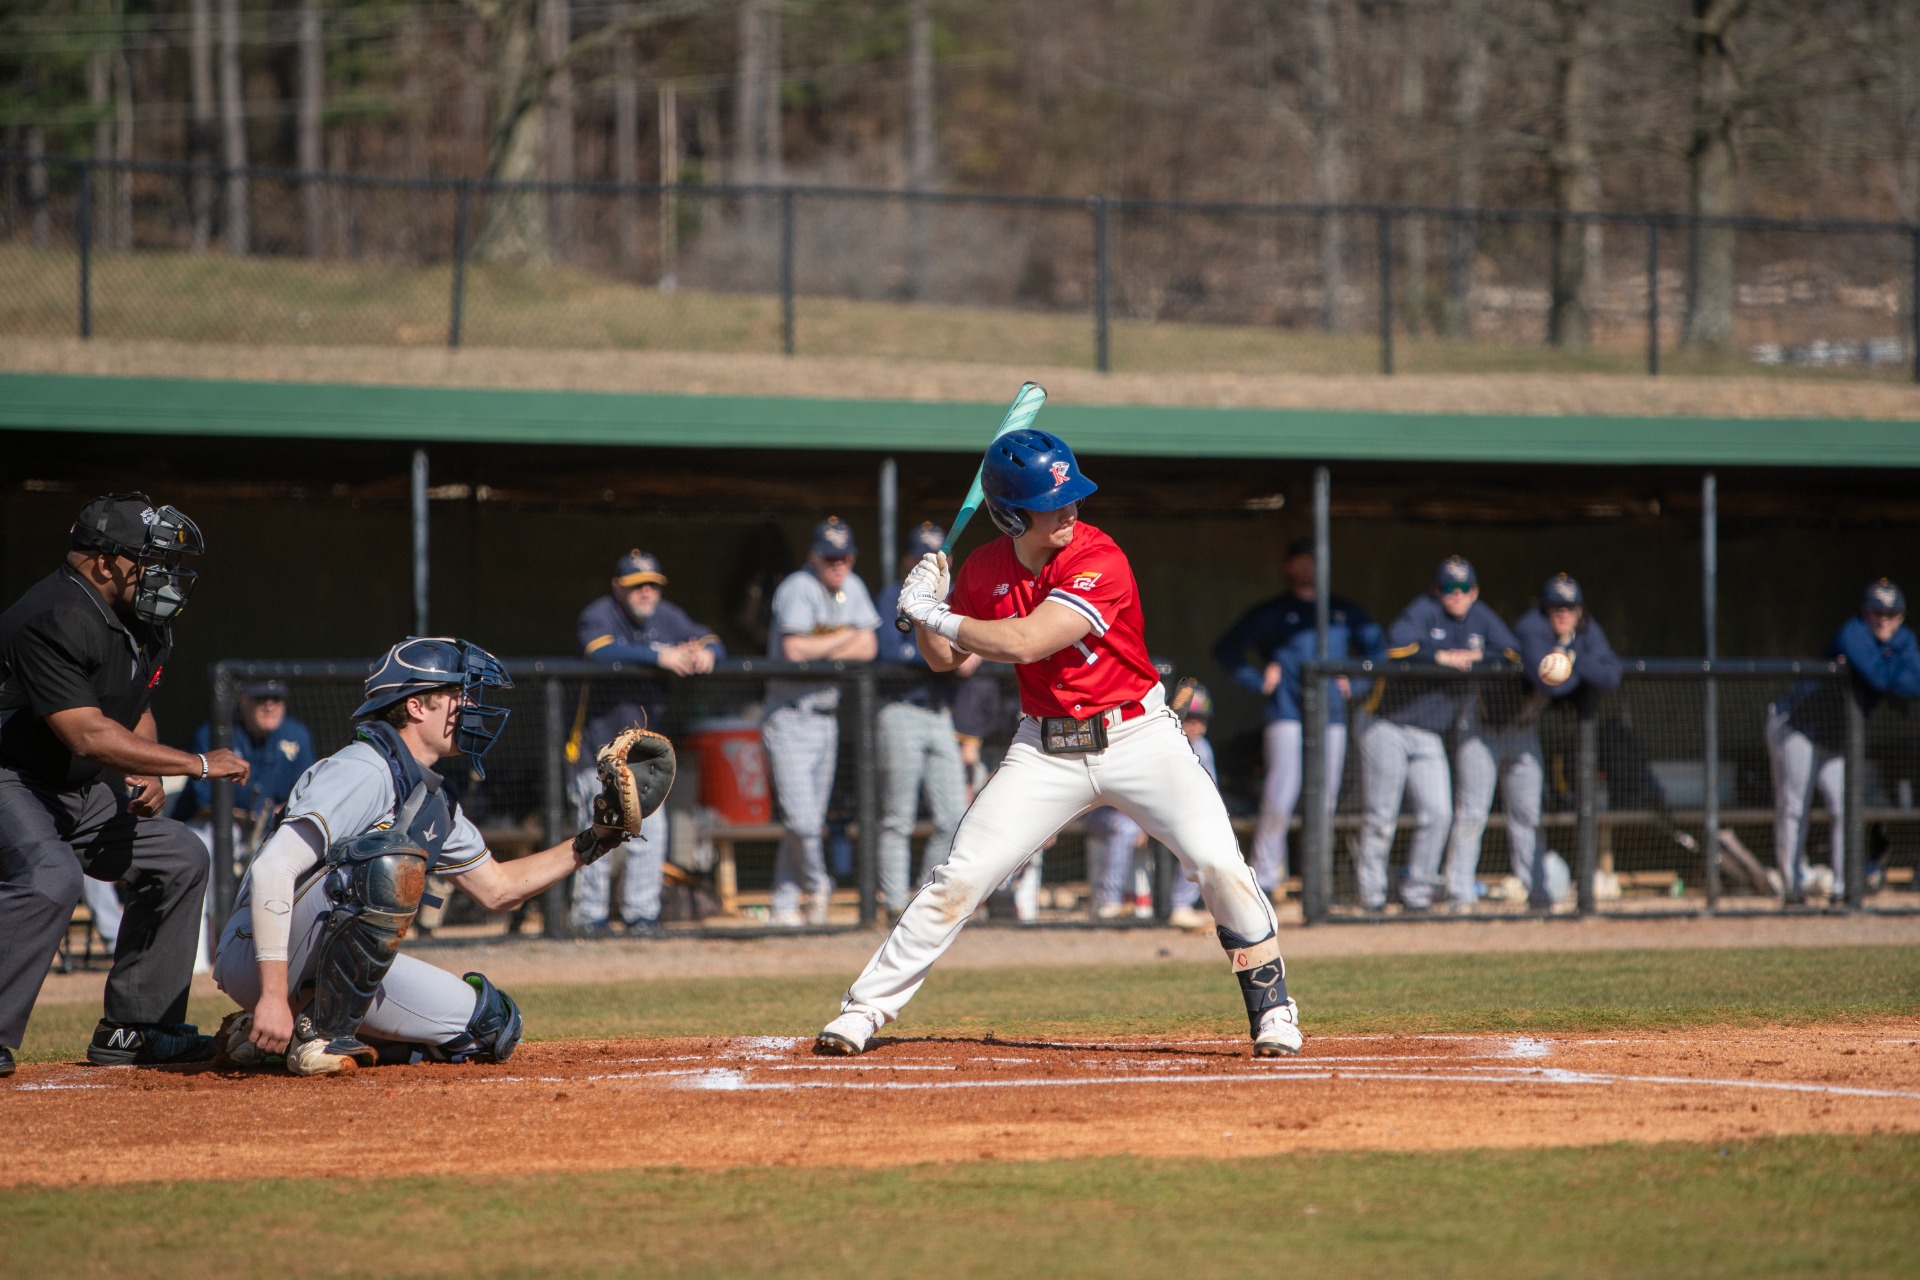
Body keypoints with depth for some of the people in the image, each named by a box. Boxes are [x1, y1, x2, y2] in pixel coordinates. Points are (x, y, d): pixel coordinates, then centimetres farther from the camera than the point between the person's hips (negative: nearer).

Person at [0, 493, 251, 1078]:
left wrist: (147, 773, -2)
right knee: (51, 877, -34)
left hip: (79, 790, 10)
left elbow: (136, 711, 20)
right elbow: (88, 734, -32)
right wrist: (197, 764, -28)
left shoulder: (144, 624, 6)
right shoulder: (54, 621, -26)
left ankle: (133, 1027, 11)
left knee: (179, 858, 8)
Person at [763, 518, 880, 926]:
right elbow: (795, 650, -24)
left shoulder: (852, 589, 8)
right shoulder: (798, 589, -14)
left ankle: (784, 907, 13)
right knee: (801, 819, -14)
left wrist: (822, 649, -13)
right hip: (790, 718, -7)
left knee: (812, 821, 6)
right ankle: (817, 886, 8)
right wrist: (845, 638, -9)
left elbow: (868, 648, 2)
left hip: (827, 717, 7)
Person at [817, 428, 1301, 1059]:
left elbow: (1025, 642, -28)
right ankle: (865, 1008, 4)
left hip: (1136, 736, -3)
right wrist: (924, 611, -8)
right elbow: (945, 658, 12)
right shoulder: (984, 570, -2)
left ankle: (1271, 1007, -2)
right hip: (1045, 747, 3)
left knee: (1220, 864, -17)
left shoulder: (1099, 560, -20)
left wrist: (935, 612, -19)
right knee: (961, 877, -5)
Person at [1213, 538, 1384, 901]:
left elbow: (1376, 645, 24)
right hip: (1287, 716, -4)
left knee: (1325, 800, 4)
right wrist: (1259, 682, -5)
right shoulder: (1270, 613, 5)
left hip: (1332, 717, 4)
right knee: (1281, 797, -14)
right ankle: (1264, 877, -10)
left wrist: (1357, 684, 11)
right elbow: (1226, 650, 3)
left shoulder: (1344, 612, 15)